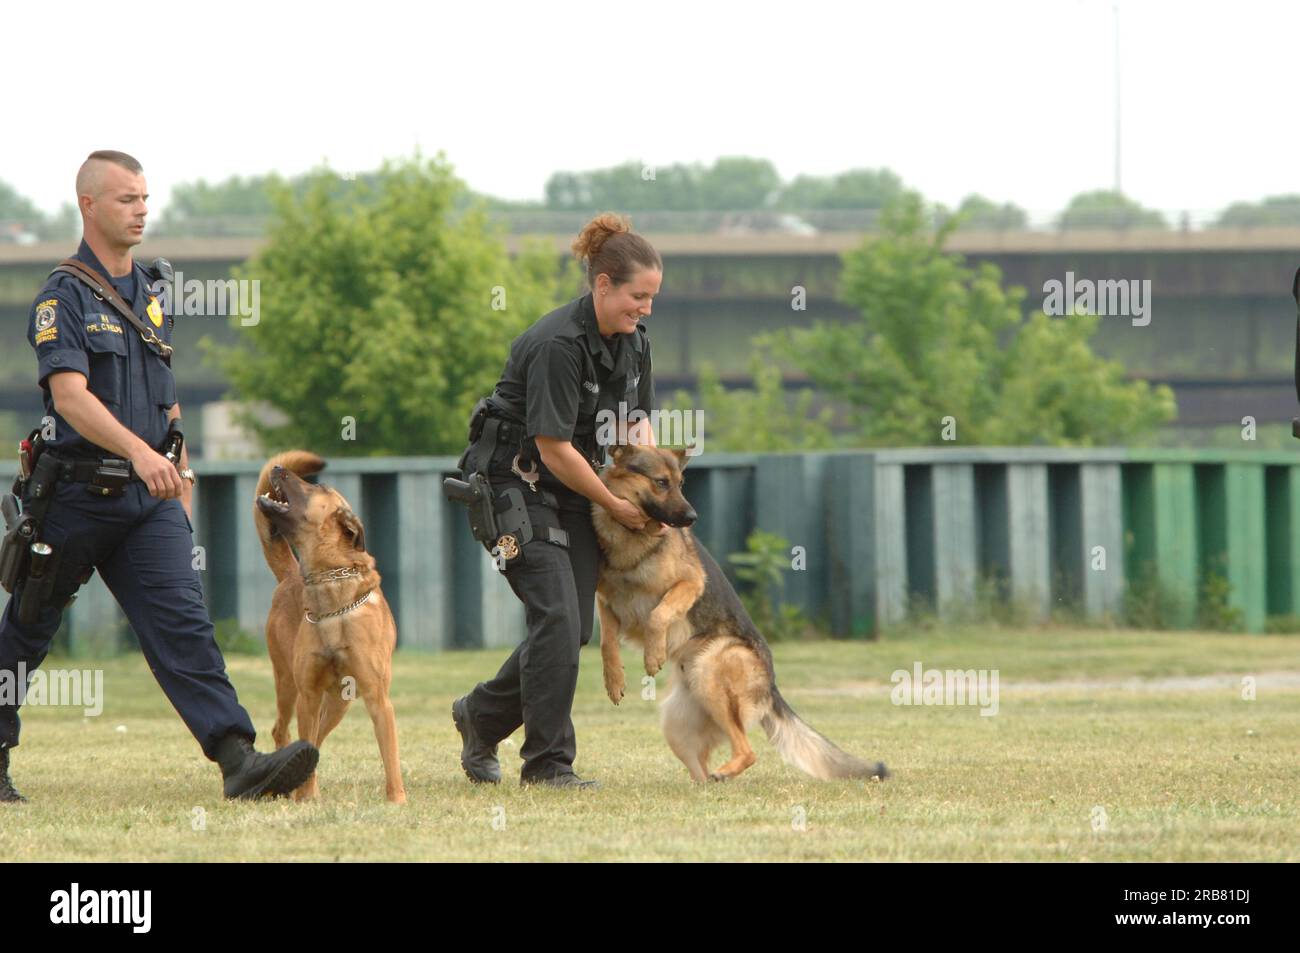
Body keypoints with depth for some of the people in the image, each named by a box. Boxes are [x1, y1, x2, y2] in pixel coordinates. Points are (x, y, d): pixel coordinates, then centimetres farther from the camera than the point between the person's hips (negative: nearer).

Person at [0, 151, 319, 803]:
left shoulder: (151, 292, 13)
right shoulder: (64, 297, -10)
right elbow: (70, 395, -24)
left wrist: (181, 471, 22)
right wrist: (138, 450, -36)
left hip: (148, 495, 5)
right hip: (74, 495, -5)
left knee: (183, 621, -10)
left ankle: (239, 761, -22)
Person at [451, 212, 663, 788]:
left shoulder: (633, 342, 2)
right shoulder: (559, 345, -24)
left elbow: (637, 419, 15)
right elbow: (554, 447, -23)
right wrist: (618, 507, -15)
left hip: (572, 490, 8)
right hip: (515, 485, -8)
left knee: (574, 627, 4)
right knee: (557, 617, -16)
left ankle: (480, 715, 24)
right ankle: (547, 762, -10)